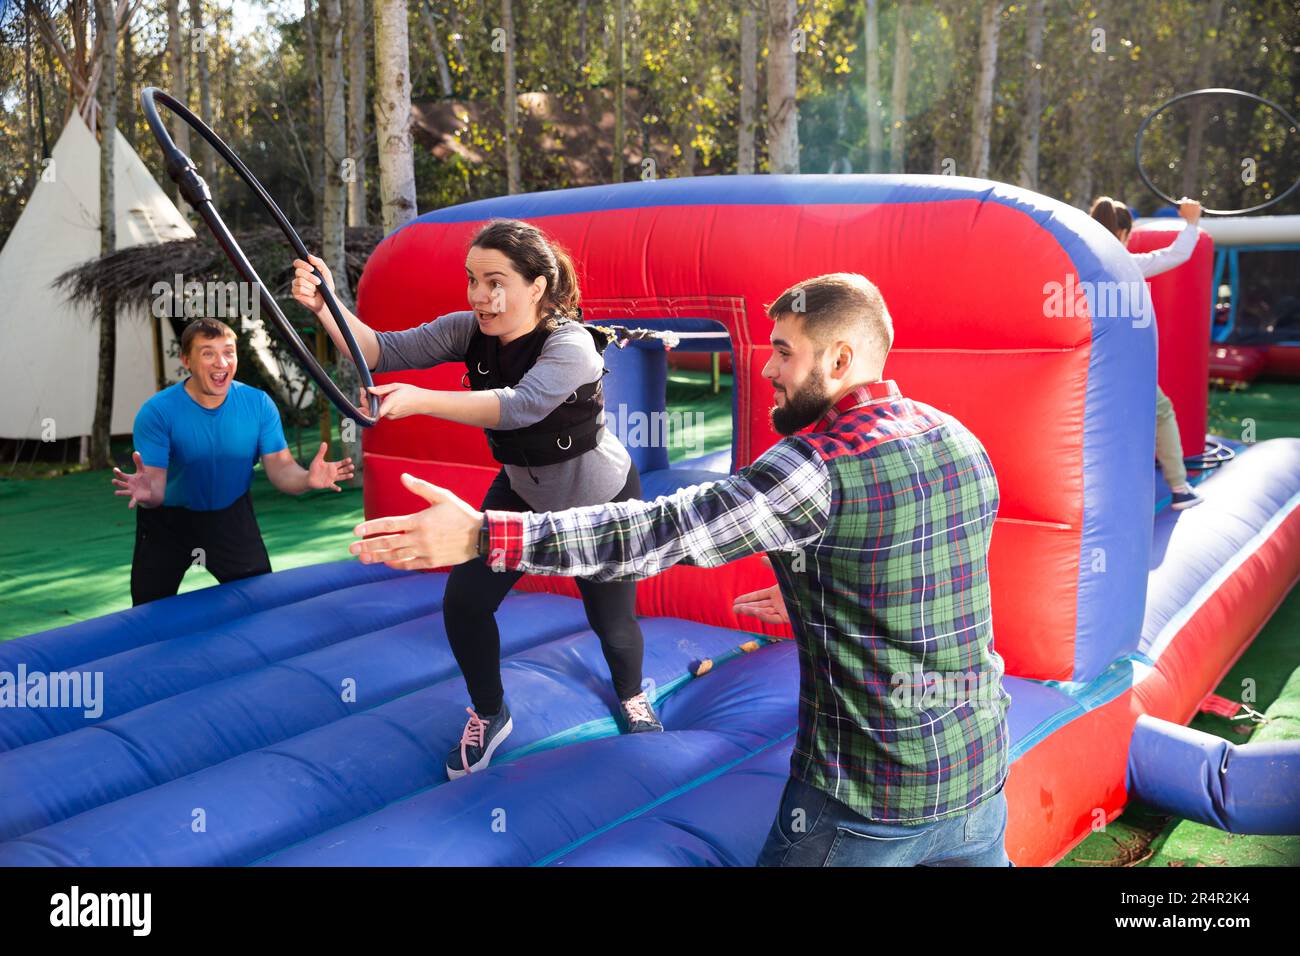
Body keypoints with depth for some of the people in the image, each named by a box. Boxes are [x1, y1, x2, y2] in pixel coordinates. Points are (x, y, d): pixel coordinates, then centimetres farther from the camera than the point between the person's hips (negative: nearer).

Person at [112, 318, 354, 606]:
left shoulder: (258, 404, -16)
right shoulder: (157, 411, -23)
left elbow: (281, 468, -16)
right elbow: (156, 484, -27)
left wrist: (306, 478, -40)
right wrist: (146, 491, -53)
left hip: (231, 514, 2)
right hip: (168, 519, -2)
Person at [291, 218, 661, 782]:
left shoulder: (570, 346, -33)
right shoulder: (468, 331, -16)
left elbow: (518, 406, -49)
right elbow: (384, 351, -24)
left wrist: (420, 401, -59)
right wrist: (325, 306, -42)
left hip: (600, 502, -5)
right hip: (521, 492, 5)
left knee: (612, 623, 6)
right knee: (463, 602, -5)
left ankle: (632, 697, 42)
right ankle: (489, 715, 22)